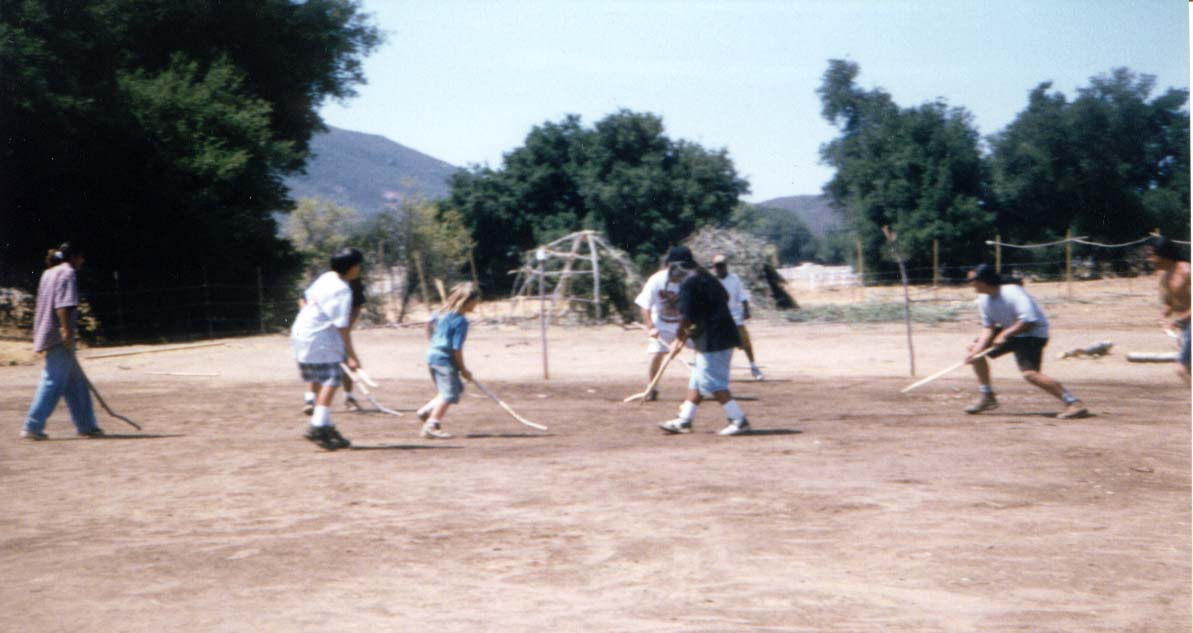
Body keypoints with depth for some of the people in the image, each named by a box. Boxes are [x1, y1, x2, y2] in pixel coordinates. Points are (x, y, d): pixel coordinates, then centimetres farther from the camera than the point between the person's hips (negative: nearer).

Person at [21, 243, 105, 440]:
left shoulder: (49, 273, 20)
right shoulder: (68, 273, -8)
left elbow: (41, 306, 23)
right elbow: (63, 305, -21)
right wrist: (67, 330, -26)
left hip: (48, 334, 10)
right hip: (60, 337, -10)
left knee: (76, 384, 12)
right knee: (53, 383, -8)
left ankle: (86, 425, 15)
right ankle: (32, 427, -8)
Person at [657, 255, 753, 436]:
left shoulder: (689, 282, -13)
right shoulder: (707, 277, 16)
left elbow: (687, 316, -17)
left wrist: (680, 336, 3)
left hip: (712, 341, -10)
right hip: (723, 337, 10)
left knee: (713, 384, -7)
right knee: (697, 381, 17)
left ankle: (739, 421, -8)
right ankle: (684, 421, 24)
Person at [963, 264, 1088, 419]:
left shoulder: (1012, 293, -27)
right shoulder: (984, 299, -2)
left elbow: (1028, 322, -33)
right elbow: (988, 328, -1)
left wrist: (1005, 334, -32)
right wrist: (976, 350, -14)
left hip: (1033, 333, -9)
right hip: (1009, 330, 9)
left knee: (1029, 373, -27)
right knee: (975, 347, 7)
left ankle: (1074, 404, -28)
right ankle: (988, 397, 18)